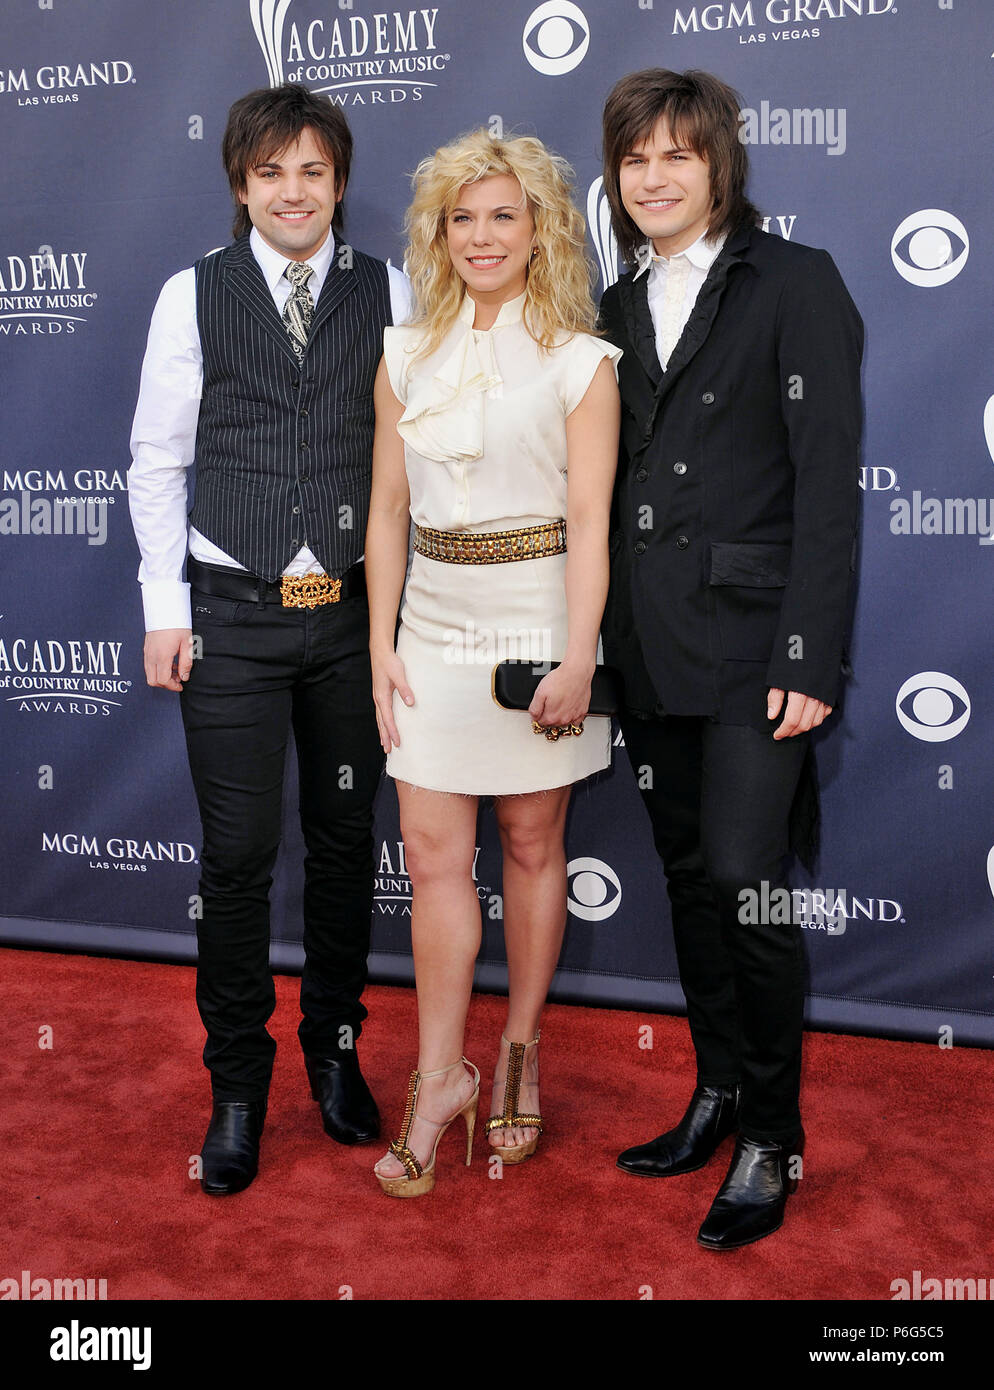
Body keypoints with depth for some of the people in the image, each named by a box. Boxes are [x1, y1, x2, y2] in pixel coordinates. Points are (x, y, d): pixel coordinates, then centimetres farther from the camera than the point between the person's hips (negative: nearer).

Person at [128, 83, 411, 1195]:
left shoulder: (389, 295, 4)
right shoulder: (193, 295, 2)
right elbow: (157, 462, 3)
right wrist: (165, 608, -2)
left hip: (354, 610, 2)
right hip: (232, 612, -1)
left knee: (346, 842, 12)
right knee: (237, 855, 2)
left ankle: (335, 1050, 31)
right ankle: (237, 1084, 20)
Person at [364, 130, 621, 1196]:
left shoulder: (578, 362, -2)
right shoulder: (406, 356, 9)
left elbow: (589, 522, -8)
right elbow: (387, 509, 8)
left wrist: (576, 660, -15)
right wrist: (381, 646, 2)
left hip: (537, 621, -3)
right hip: (435, 624, 3)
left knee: (532, 843, 7)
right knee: (433, 853, 1)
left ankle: (520, 1048, 24)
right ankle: (440, 1073, 13)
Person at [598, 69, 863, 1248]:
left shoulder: (794, 283, -2)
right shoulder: (619, 308, 15)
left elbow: (827, 479, -9)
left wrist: (810, 658, -16)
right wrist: (596, 641, 9)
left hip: (751, 638, -6)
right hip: (648, 645, 6)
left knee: (744, 881, -8)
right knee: (689, 877, 12)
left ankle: (772, 1140, 9)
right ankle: (719, 1095, 27)